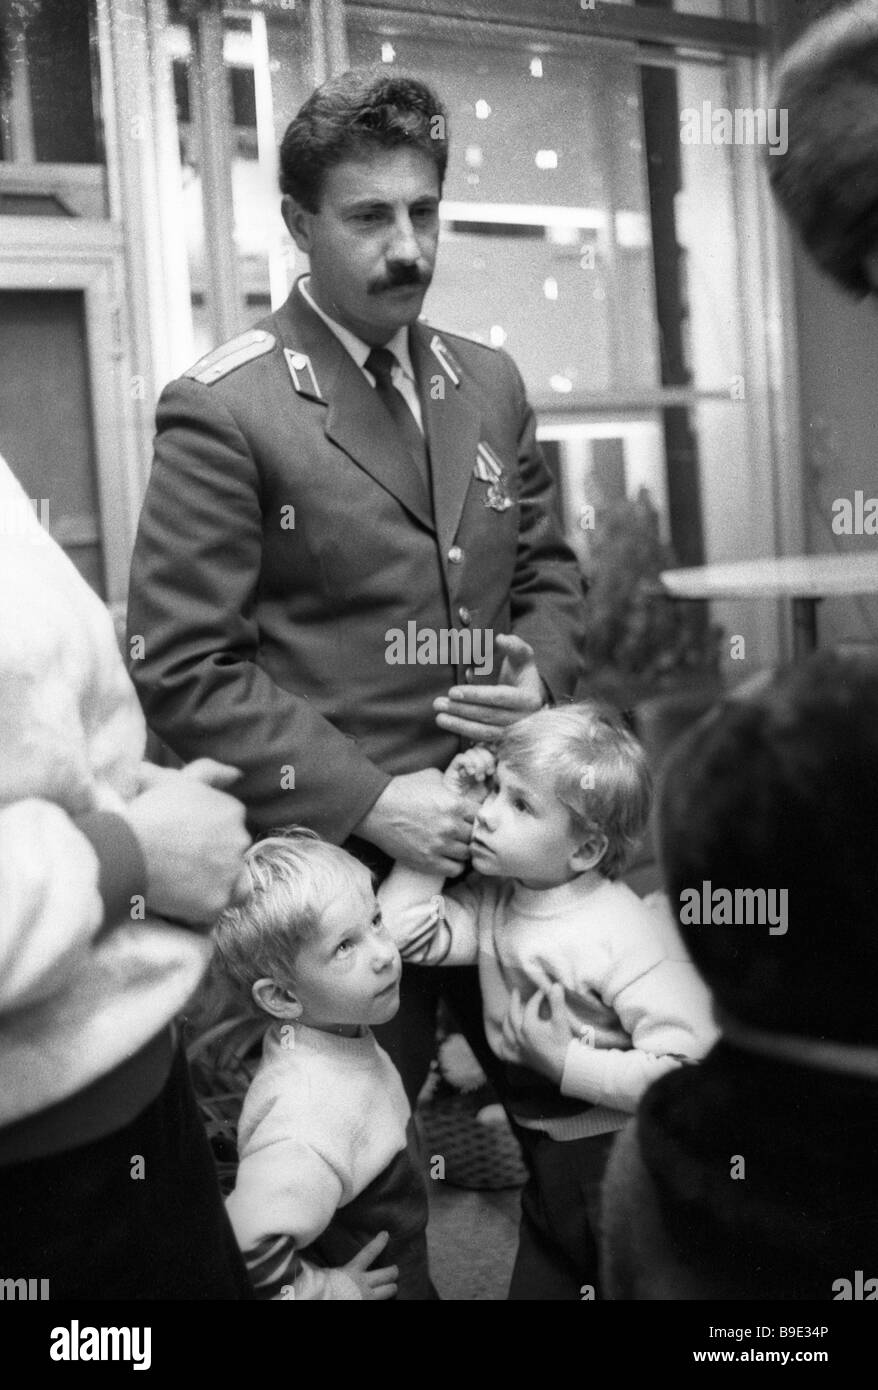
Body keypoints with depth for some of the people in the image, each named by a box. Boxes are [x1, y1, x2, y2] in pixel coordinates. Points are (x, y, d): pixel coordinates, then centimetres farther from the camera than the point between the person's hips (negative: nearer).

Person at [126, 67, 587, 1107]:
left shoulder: (489, 384, 8)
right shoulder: (222, 412, -11)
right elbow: (180, 668, -14)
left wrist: (544, 675, -4)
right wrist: (370, 799, -18)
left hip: (515, 833, 6)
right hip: (339, 857, -5)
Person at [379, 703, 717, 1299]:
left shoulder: (632, 931, -24)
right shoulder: (494, 902, -2)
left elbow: (686, 1069, -28)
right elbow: (401, 928, -14)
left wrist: (567, 1064, -28)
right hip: (548, 1165, 7)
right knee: (538, 1282, 19)